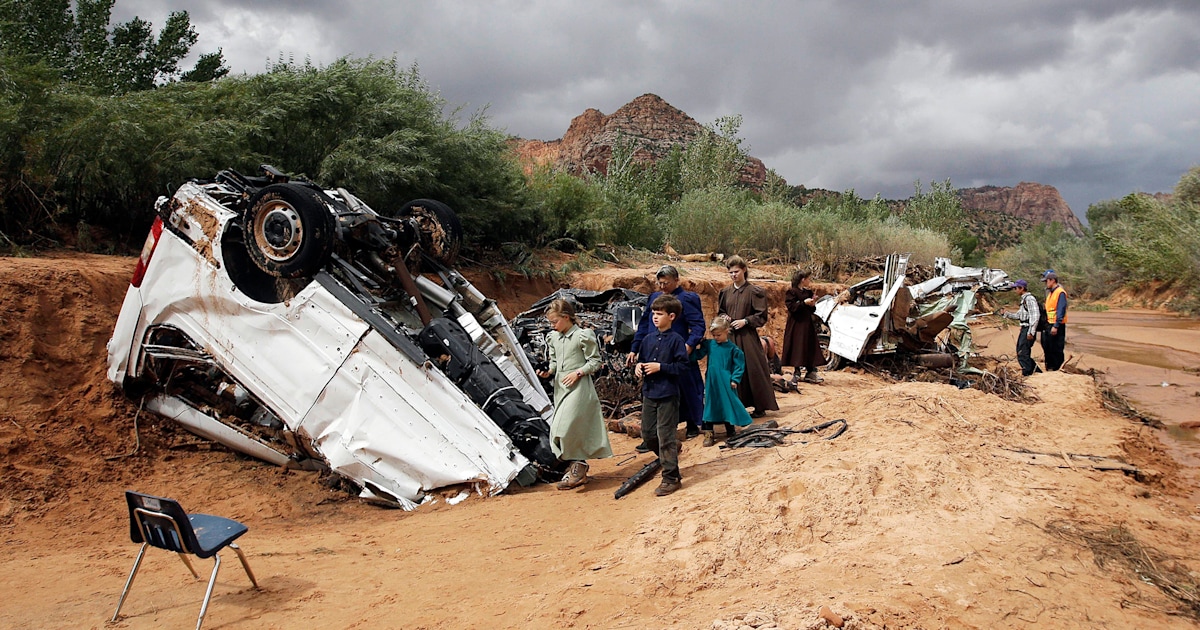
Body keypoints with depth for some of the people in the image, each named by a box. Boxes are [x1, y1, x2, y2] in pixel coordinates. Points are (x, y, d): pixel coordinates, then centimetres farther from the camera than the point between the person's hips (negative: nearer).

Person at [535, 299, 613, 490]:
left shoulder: (583, 336, -10)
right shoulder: (553, 338, 11)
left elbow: (594, 361, -7)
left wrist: (577, 373, -17)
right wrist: (548, 372, -1)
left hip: (579, 386, -8)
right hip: (560, 387, 8)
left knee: (567, 427, -15)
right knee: (558, 429, 8)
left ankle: (578, 467, -2)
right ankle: (578, 469, 18)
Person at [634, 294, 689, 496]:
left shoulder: (675, 340, -10)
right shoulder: (648, 339, 8)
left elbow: (682, 365, -14)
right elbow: (641, 360, 18)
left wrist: (660, 367, -19)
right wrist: (638, 366, -4)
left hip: (668, 395, -7)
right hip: (649, 393, 7)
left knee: (665, 436, -3)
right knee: (647, 434, 12)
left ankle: (671, 478, 7)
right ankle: (669, 456, 38)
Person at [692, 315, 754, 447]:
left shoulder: (732, 348, -7)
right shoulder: (709, 344, 1)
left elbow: (739, 365, -4)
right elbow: (697, 355, 3)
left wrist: (735, 380, -8)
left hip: (726, 382, -3)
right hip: (711, 381, 3)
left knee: (728, 405, 4)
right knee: (710, 405, 6)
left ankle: (730, 431, 19)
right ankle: (709, 433, 13)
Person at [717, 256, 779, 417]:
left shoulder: (754, 291, -4)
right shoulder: (725, 292, 10)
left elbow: (761, 316, -4)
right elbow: (720, 312, 21)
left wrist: (745, 321, -15)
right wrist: (724, 318, 0)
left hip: (748, 337, -4)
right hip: (729, 337, 5)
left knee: (753, 369, -2)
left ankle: (760, 407, 8)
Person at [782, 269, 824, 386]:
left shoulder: (808, 292, 13)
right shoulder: (791, 292, -7)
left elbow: (812, 311, 16)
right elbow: (791, 307, -17)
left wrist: (812, 304, -5)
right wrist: (804, 303, -21)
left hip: (807, 324, 6)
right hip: (796, 325, -6)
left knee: (810, 349, 4)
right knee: (797, 349, -3)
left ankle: (810, 373, 9)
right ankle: (796, 373, 6)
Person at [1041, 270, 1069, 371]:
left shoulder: (1060, 292, -14)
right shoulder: (1050, 293, 16)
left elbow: (1061, 311, -20)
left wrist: (1056, 326, -23)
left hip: (1057, 326, -10)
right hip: (1049, 325, 10)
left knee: (1057, 350, -4)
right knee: (1048, 349, 15)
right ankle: (1050, 369, 24)